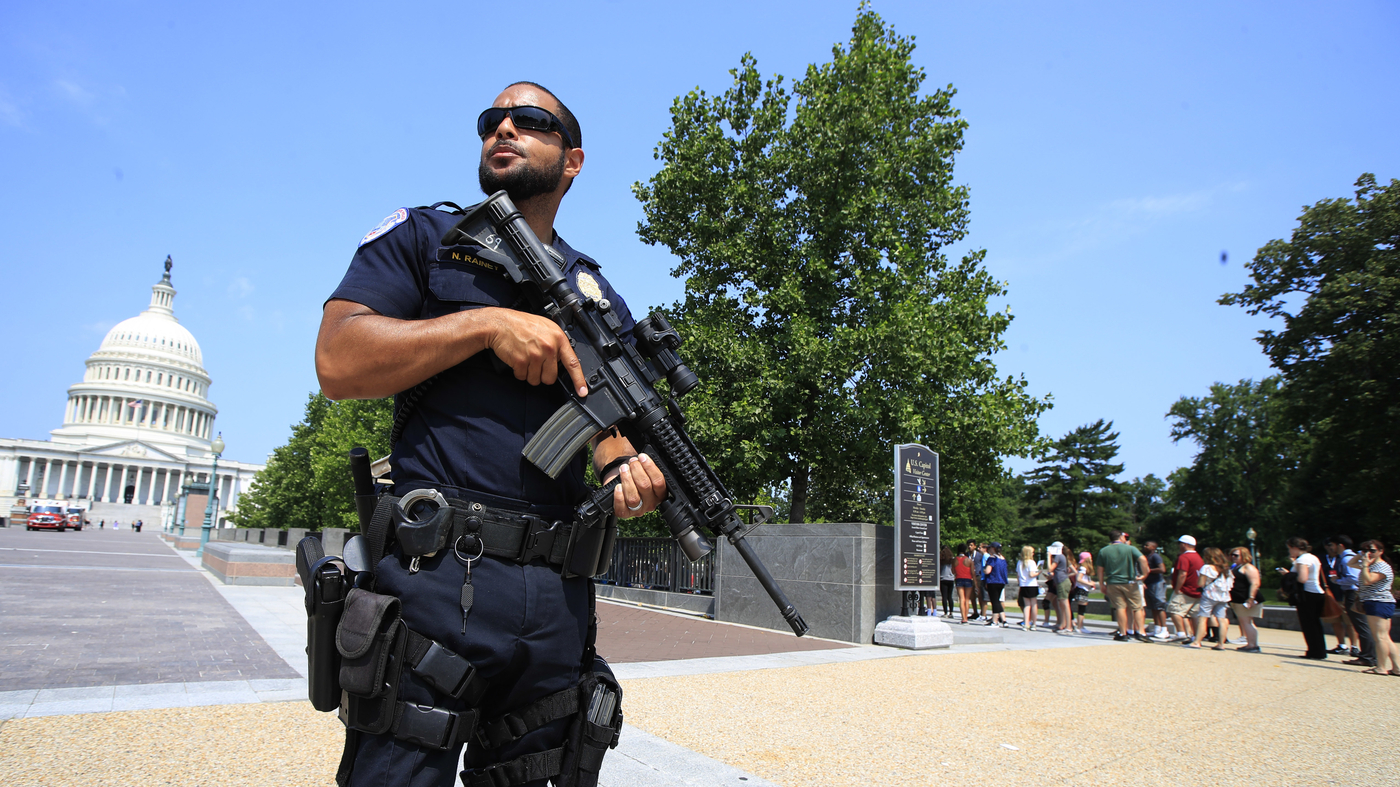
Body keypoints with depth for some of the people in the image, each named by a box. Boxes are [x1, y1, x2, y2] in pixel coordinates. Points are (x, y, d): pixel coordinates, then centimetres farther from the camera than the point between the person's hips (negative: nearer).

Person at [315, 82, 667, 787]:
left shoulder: (598, 294, 17)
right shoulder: (423, 238, 8)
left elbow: (611, 422, 15)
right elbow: (338, 362, -6)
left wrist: (628, 468, -8)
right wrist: (487, 322, -13)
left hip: (557, 595, 4)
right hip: (435, 576, -3)